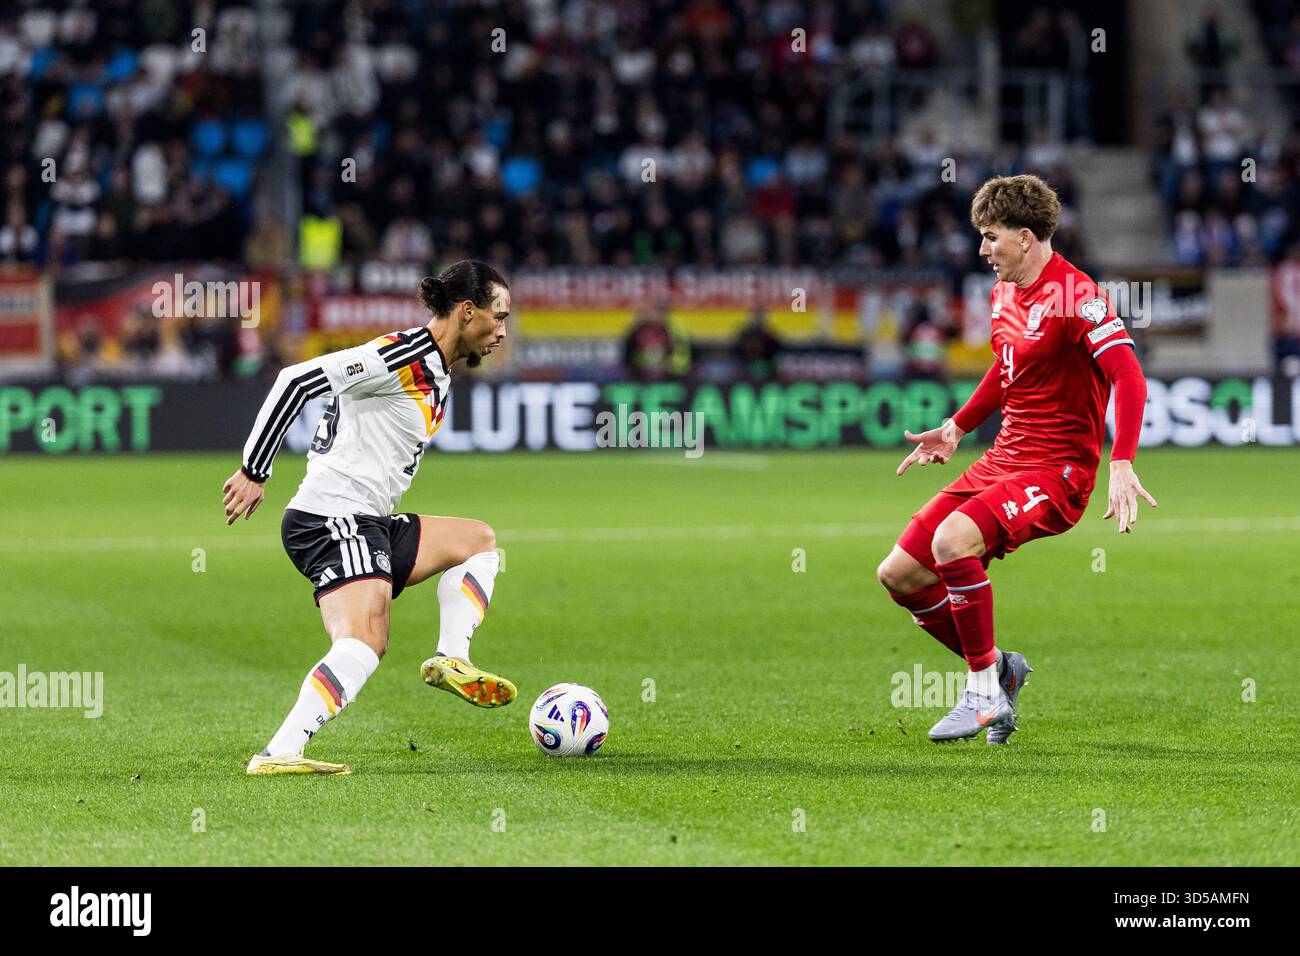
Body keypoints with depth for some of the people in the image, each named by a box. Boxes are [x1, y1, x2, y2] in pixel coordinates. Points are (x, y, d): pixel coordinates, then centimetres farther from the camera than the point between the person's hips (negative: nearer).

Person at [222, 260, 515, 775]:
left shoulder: (436, 375, 18)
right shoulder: (401, 355, -13)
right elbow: (298, 379, -20)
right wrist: (253, 471, -19)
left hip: (369, 525, 10)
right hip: (333, 519, -10)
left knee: (479, 540, 20)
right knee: (365, 644, -26)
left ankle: (450, 661, 4)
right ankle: (279, 754, -34)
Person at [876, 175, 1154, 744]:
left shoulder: (1075, 296, -17)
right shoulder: (1004, 291, 11)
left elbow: (1129, 379, -26)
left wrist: (1121, 467, -36)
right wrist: (957, 428, 24)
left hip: (1057, 469, -9)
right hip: (1002, 461, 9)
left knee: (953, 540, -33)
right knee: (898, 573, 1)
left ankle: (986, 692, -18)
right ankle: (996, 667, 18)